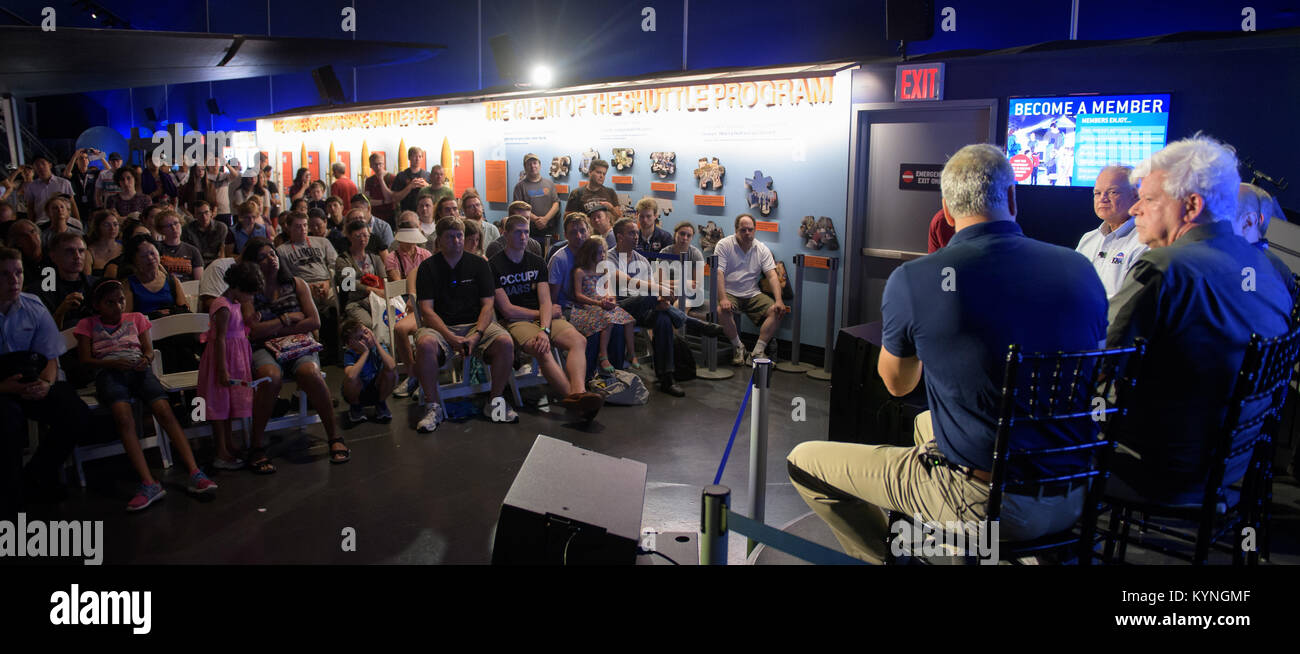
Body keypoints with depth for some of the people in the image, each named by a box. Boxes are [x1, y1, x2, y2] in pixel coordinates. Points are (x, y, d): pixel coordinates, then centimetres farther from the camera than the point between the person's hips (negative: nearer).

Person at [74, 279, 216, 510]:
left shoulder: (135, 318, 25)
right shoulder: (88, 325, 20)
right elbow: (85, 360, 10)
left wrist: (146, 359, -7)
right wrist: (112, 362, -10)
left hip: (138, 370, 2)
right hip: (108, 372, -2)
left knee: (165, 411, -25)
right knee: (123, 417, -32)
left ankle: (195, 474, -32)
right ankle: (148, 483, -40)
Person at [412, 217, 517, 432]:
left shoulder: (478, 264, 8)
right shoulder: (428, 267, 4)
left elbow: (487, 304, 2)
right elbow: (427, 310, -4)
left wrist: (476, 335, -16)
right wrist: (451, 338, -19)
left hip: (476, 325, 1)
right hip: (440, 326, -1)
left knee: (505, 342, -28)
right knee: (425, 344, -35)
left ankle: (496, 400, -8)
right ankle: (433, 406, -18)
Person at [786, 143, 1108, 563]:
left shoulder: (911, 280, -16)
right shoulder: (1081, 271, -3)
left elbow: (898, 384, 2)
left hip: (982, 504, -6)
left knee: (803, 461, 8)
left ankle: (885, 556, 26)